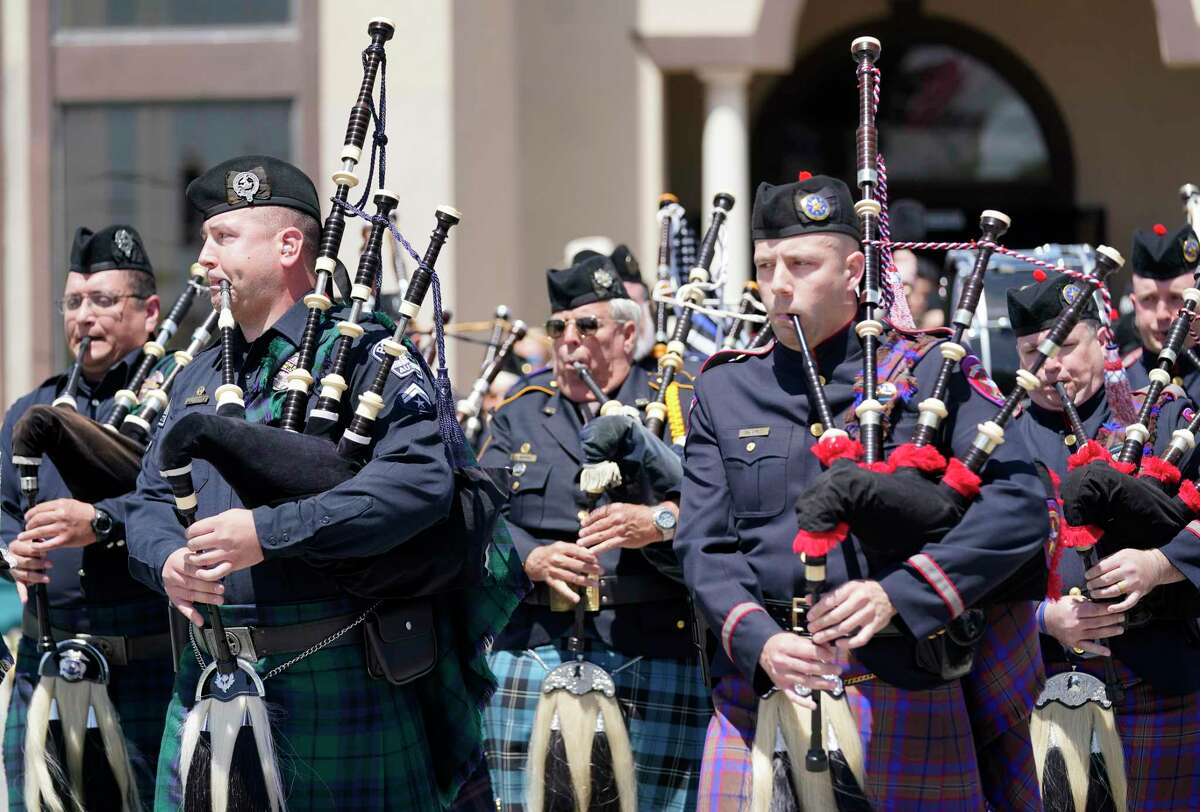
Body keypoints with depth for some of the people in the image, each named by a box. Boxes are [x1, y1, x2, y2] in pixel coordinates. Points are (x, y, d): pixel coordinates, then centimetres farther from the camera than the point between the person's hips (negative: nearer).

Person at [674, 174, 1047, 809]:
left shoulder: (932, 374, 3)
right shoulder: (722, 391, 11)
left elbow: (1020, 502, -8)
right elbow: (704, 546, 4)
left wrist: (898, 595, -19)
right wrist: (760, 642, -15)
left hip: (903, 692, -2)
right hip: (757, 692, 2)